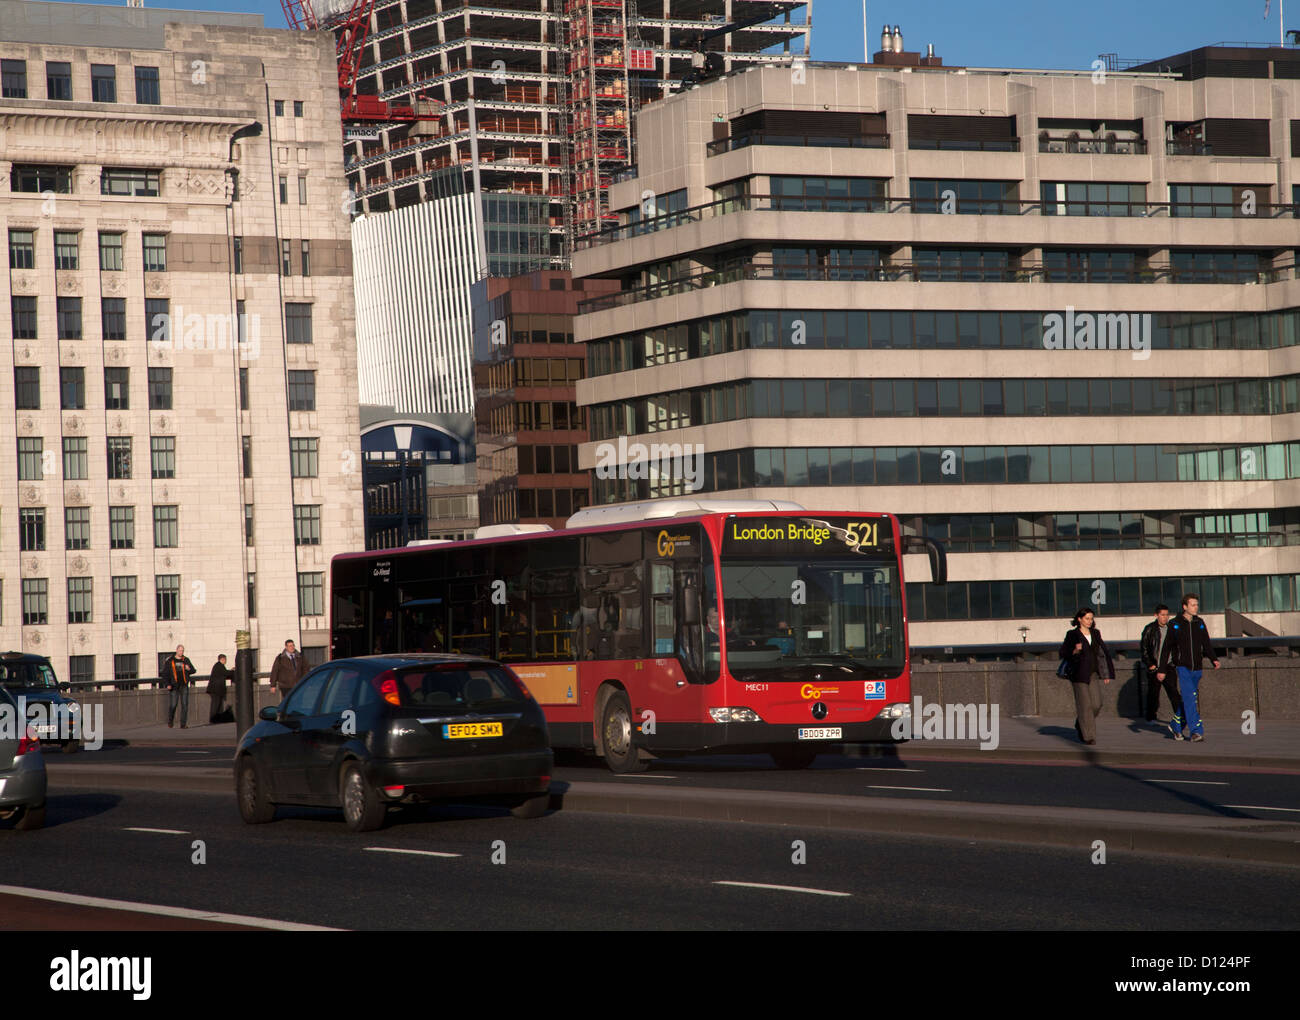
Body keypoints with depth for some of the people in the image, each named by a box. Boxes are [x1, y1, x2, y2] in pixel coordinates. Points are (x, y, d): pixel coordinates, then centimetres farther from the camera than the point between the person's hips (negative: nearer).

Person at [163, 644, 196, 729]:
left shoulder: (186, 660, 11)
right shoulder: (170, 661, 4)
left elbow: (193, 671, 9)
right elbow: (165, 673, 2)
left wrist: (189, 669, -15)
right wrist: (167, 684, -11)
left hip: (184, 686, 2)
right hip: (173, 686, -2)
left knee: (185, 705, -2)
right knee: (172, 705, -5)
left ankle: (183, 724, 2)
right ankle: (170, 721, 17)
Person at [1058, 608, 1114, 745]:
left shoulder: (1095, 634, 12)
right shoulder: (1072, 635, -3)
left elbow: (1104, 652, 18)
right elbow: (1063, 653, -2)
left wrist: (1106, 674, 14)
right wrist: (1075, 651, -22)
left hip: (1093, 674, 5)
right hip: (1079, 674, -5)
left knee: (1096, 704, -2)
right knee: (1085, 704, -6)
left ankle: (1080, 725, 23)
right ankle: (1088, 736, 0)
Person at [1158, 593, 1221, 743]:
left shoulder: (1199, 623, 9)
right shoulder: (1175, 625, -3)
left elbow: (1206, 644, 12)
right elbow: (1167, 648, 0)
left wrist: (1214, 659, -6)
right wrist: (1162, 669, -2)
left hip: (1196, 668, 5)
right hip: (1182, 667, -5)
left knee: (1188, 700, 10)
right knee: (1190, 698, -15)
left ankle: (1176, 726, 28)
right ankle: (1196, 731, -18)